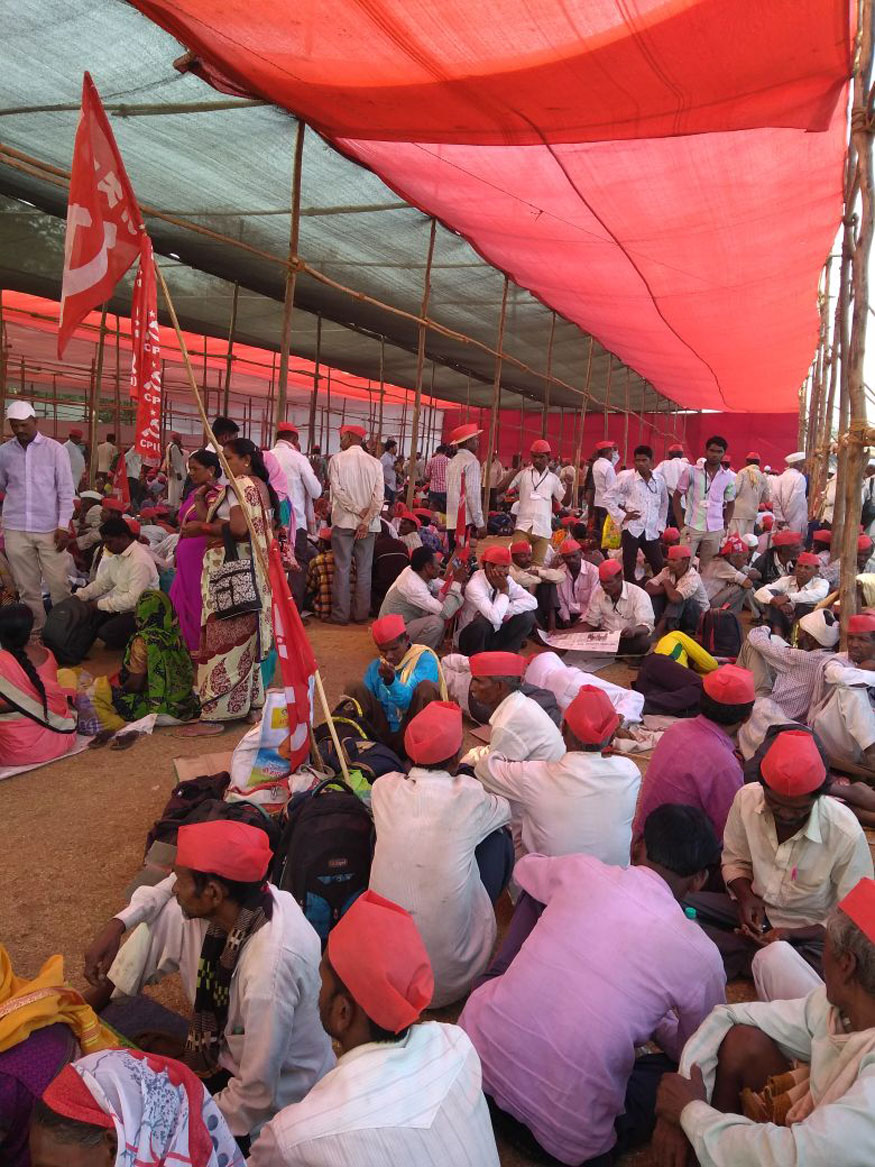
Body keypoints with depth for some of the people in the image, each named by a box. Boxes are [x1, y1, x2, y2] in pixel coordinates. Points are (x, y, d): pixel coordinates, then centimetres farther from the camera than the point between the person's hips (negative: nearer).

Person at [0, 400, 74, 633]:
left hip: (49, 528, -2)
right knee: (27, 587, 8)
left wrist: (63, 525, -7)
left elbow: (66, 490, -2)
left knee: (58, 583, -1)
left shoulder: (54, 449, -1)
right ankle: (35, 630, 19)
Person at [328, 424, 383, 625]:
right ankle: (361, 614, 11)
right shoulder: (375, 463, 2)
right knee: (364, 569, 8)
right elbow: (379, 497, -5)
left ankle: (340, 614, 5)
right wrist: (366, 520, -7)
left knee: (342, 568, 2)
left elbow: (337, 490, -11)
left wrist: (358, 510, -7)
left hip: (343, 521, -2)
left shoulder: (337, 459, -3)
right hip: (367, 524, 2)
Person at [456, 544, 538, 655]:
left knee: (527, 616, -12)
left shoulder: (506, 580, -7)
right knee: (483, 622, -36)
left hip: (495, 634, 6)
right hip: (470, 638, -6)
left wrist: (504, 610, -25)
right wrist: (504, 591, -26)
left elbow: (532, 602, -14)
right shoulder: (474, 585, -27)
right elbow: (495, 618, -39)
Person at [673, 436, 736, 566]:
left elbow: (730, 503, 17)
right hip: (692, 528, -2)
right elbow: (676, 497, 2)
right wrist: (681, 525, -4)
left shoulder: (729, 477, 4)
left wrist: (725, 527, 7)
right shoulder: (691, 471, -3)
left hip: (715, 531, 2)